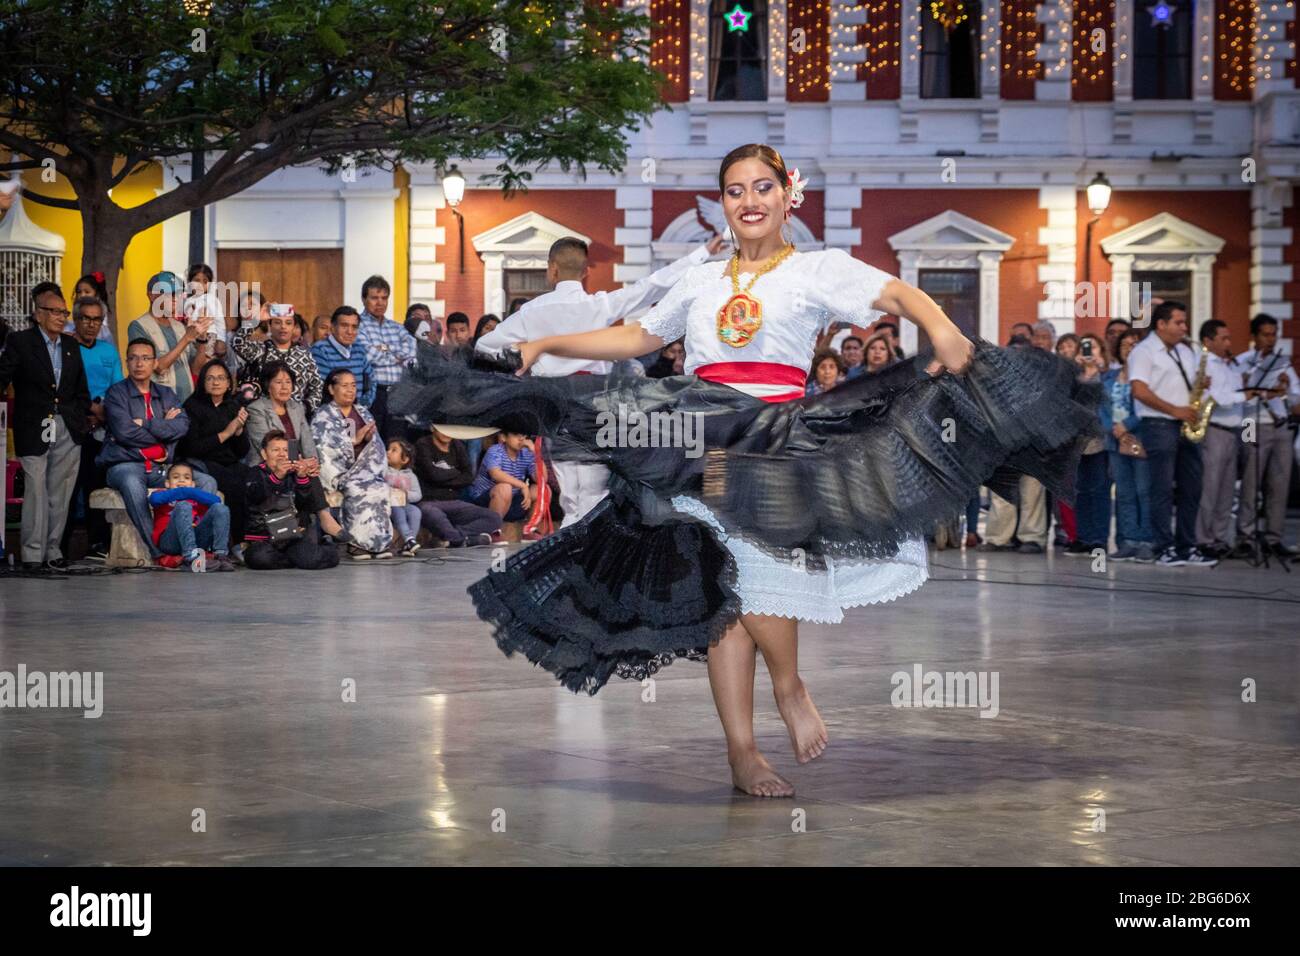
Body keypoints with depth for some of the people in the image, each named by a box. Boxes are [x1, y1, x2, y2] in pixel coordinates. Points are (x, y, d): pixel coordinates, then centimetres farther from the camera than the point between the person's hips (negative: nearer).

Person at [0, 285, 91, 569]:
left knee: (60, 494, 5)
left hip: (68, 431, 4)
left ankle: (53, 551, 11)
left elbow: (81, 389, 21)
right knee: (35, 490, -7)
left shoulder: (71, 345, 16)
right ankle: (33, 554, -3)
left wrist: (83, 419, 11)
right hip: (34, 429, -4)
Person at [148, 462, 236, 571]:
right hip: (169, 542, -3)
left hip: (196, 539, 3)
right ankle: (191, 557, -43)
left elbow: (216, 500, 6)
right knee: (183, 506, -26)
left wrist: (189, 492, 5)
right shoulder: (164, 494, 25)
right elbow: (154, 498, -3)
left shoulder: (196, 500, 29)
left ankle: (221, 555, -27)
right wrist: (183, 492, 6)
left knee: (220, 508, -9)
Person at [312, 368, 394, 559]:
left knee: (380, 489, -28)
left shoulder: (363, 413, 21)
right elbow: (324, 448, -10)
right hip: (339, 470, -4)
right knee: (359, 489, -34)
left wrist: (370, 438, -8)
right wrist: (354, 440, -12)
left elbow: (377, 446, 16)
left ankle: (380, 541, -28)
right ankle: (356, 543, -30)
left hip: (364, 468, 4)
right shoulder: (323, 416, 4)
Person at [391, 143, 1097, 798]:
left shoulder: (819, 269, 5)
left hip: (777, 438, -4)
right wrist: (549, 345, 25)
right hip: (703, 442, 4)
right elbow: (637, 337, 28)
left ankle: (789, 685, -1)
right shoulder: (702, 282, 18)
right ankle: (741, 751, 3)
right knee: (719, 590, 0)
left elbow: (896, 295, -9)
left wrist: (939, 326, -30)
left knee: (749, 572, -26)